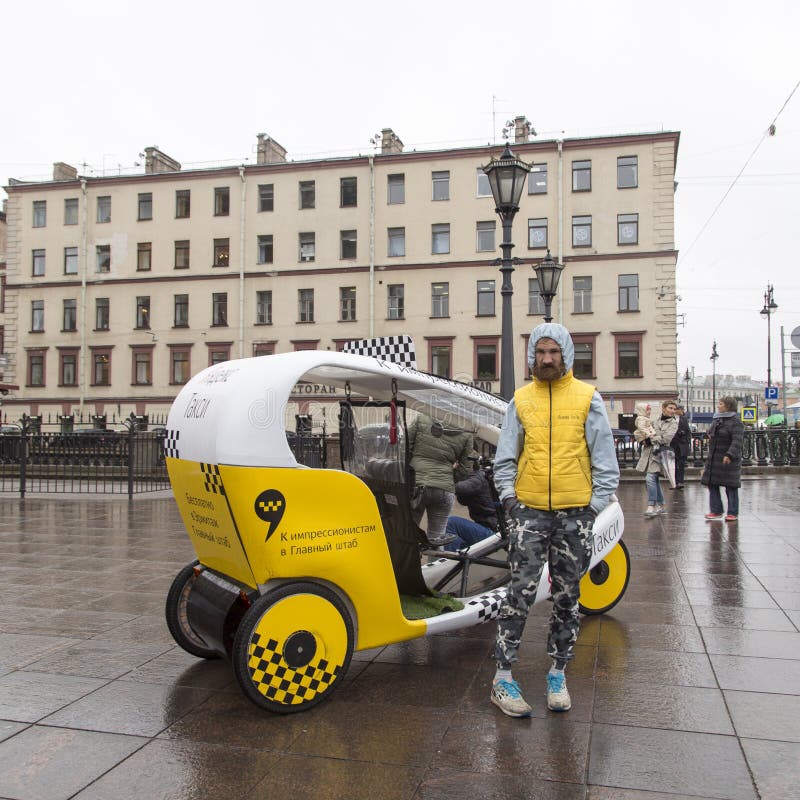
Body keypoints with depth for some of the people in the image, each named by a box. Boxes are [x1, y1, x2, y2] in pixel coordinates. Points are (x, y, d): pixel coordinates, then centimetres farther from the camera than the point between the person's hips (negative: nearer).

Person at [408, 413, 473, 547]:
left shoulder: (420, 420, 3)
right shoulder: (465, 436, 4)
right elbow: (465, 469, 7)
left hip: (416, 485, 1)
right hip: (444, 489, 0)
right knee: (437, 538, 15)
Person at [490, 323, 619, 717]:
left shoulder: (588, 398, 2)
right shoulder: (521, 399, 6)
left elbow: (605, 459, 3)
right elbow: (505, 457, 10)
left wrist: (595, 506, -3)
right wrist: (508, 496, 0)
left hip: (575, 513, 0)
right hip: (529, 511, 0)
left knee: (567, 597, 9)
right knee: (520, 593, -5)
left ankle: (557, 674, 24)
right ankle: (502, 678, 4)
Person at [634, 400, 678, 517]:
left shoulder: (674, 423, 1)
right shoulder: (655, 422, 15)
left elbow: (666, 438, -14)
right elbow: (637, 432, 14)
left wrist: (649, 439, -6)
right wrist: (643, 440, -6)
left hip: (659, 454, -6)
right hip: (648, 453, 6)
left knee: (650, 478, -19)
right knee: (654, 480, 12)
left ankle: (651, 506, -18)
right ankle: (661, 505, 24)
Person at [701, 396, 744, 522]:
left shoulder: (736, 422, -12)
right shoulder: (716, 420, 14)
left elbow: (737, 441, -22)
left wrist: (729, 455, -33)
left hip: (728, 460, -8)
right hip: (713, 459, 8)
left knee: (731, 486, -1)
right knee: (712, 484, 8)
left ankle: (733, 513, 7)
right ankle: (716, 511, 16)